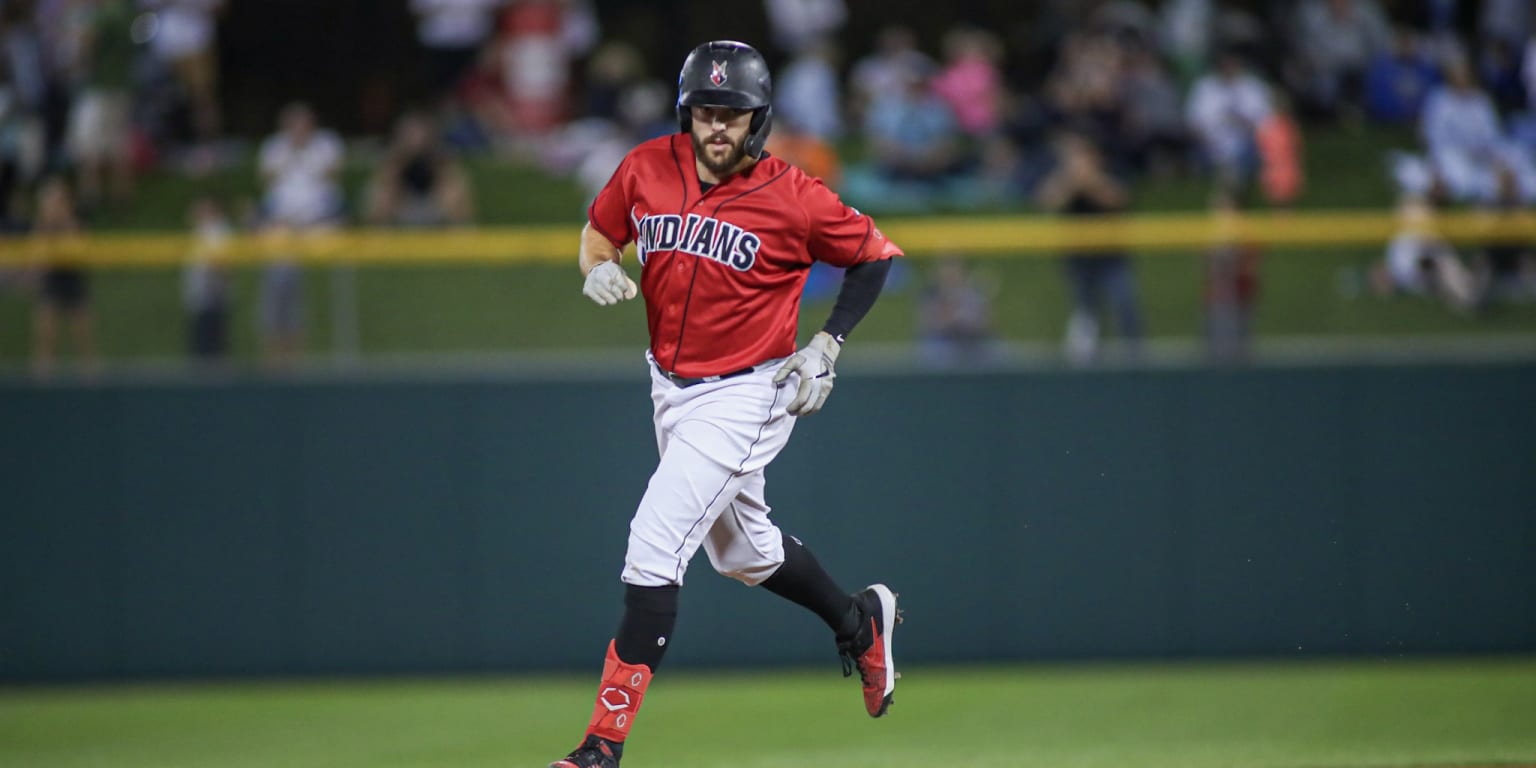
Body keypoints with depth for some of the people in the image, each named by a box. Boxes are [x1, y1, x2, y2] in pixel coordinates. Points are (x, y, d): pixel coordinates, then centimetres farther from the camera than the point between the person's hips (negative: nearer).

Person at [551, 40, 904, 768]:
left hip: (745, 395, -7)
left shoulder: (791, 197, -16)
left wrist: (827, 343, -11)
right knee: (742, 551, 23)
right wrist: (600, 267, -10)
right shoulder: (648, 169, -4)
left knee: (653, 551, -17)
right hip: (671, 389, 7)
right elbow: (598, 230, 13)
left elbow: (875, 255, -3)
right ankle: (859, 620, 51)